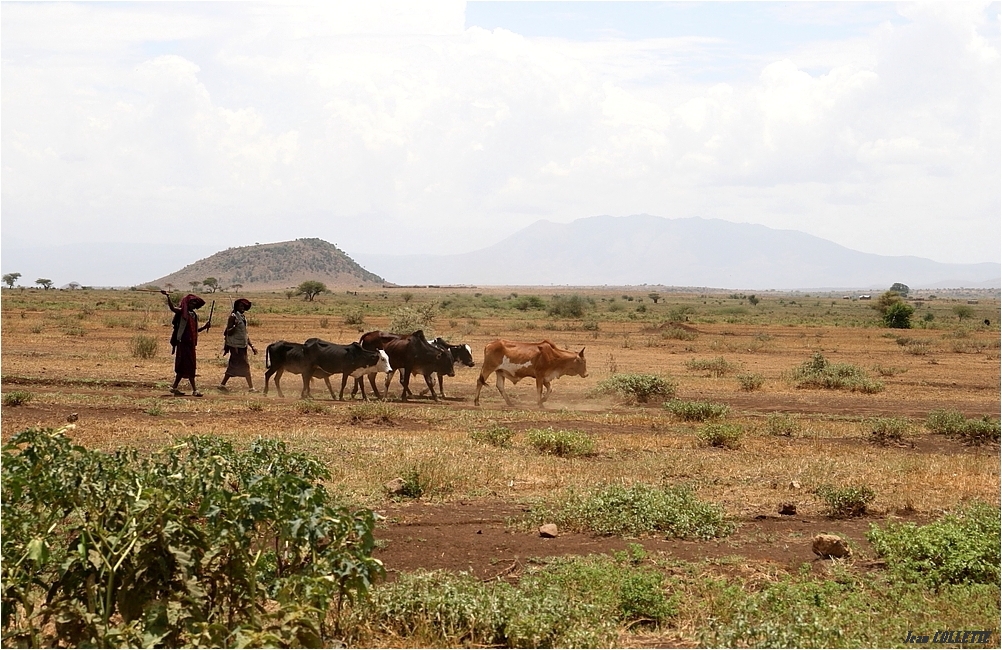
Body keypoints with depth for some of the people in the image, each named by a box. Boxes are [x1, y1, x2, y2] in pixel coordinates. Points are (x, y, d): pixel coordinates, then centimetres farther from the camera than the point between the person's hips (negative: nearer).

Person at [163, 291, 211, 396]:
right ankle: (194, 390, -9)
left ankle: (174, 387, 20)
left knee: (183, 367, 11)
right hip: (183, 342, -8)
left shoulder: (194, 315, 17)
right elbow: (173, 308, -24)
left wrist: (205, 327, 9)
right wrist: (168, 297, -36)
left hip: (191, 343, 8)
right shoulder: (182, 312, -4)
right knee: (188, 366, -8)